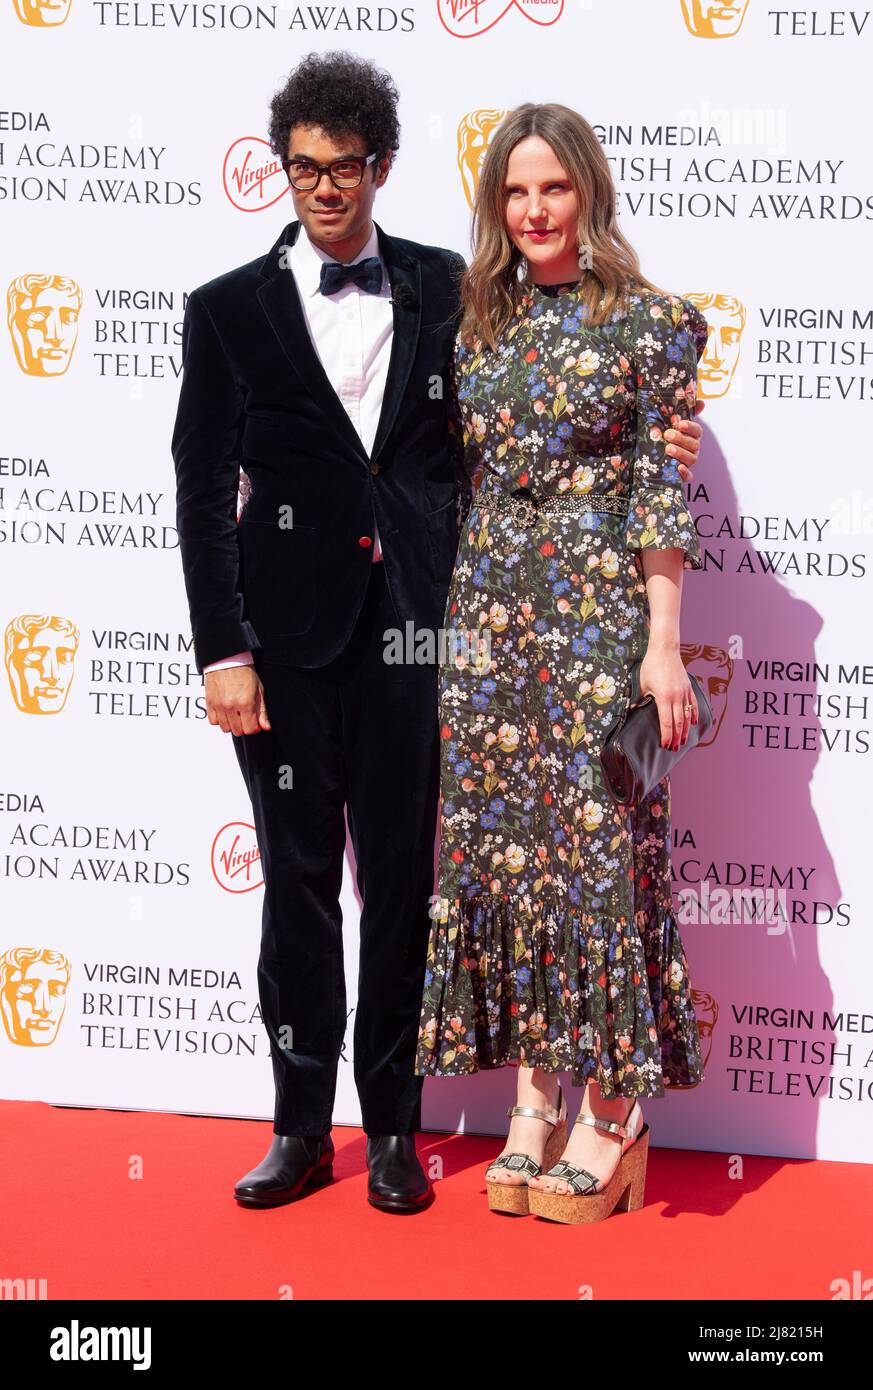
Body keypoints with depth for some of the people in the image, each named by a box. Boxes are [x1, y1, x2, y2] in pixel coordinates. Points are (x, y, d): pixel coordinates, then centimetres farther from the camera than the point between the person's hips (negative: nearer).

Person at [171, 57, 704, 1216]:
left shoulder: (444, 289, 7)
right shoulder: (229, 309, 3)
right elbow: (203, 493, 0)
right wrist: (222, 651, -6)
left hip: (410, 628, 1)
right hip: (290, 632, -1)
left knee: (401, 883, 6)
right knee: (300, 883, 7)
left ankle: (393, 1128, 18)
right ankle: (302, 1130, 18)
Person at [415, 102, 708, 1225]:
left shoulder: (646, 321, -3)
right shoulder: (476, 323, 11)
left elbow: (661, 491, -6)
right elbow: (458, 481, 14)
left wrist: (662, 642, -10)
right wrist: (447, 614, 11)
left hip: (597, 615, -5)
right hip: (489, 614, 5)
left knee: (597, 841, -3)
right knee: (496, 840, 4)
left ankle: (612, 1117, 7)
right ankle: (535, 1101, 14)